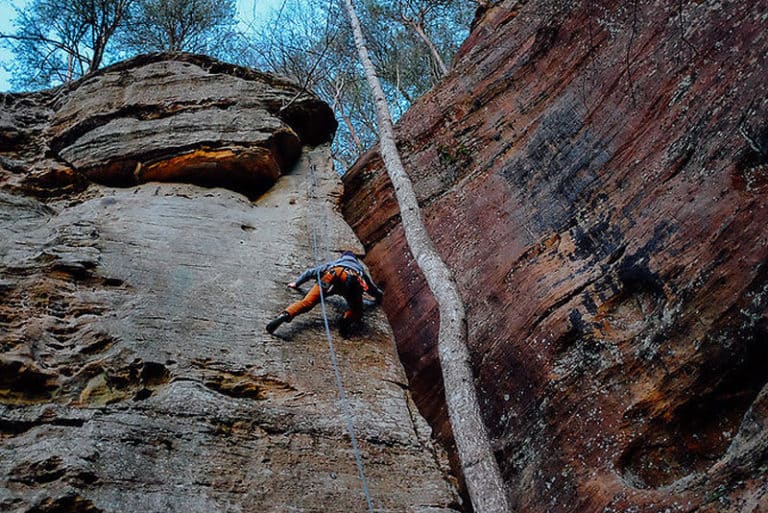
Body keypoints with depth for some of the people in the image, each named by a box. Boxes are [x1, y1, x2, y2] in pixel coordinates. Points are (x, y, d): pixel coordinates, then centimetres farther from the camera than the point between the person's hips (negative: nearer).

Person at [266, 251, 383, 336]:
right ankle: (347, 318, -26)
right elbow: (372, 287, 58)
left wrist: (296, 283, 63)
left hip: (333, 274, 0)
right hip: (354, 280, 0)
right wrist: (379, 296, 79)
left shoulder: (333, 263, 47)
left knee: (307, 302, -9)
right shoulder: (360, 267, 48)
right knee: (356, 313, 10)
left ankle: (286, 314, -37)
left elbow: (310, 272, 49)